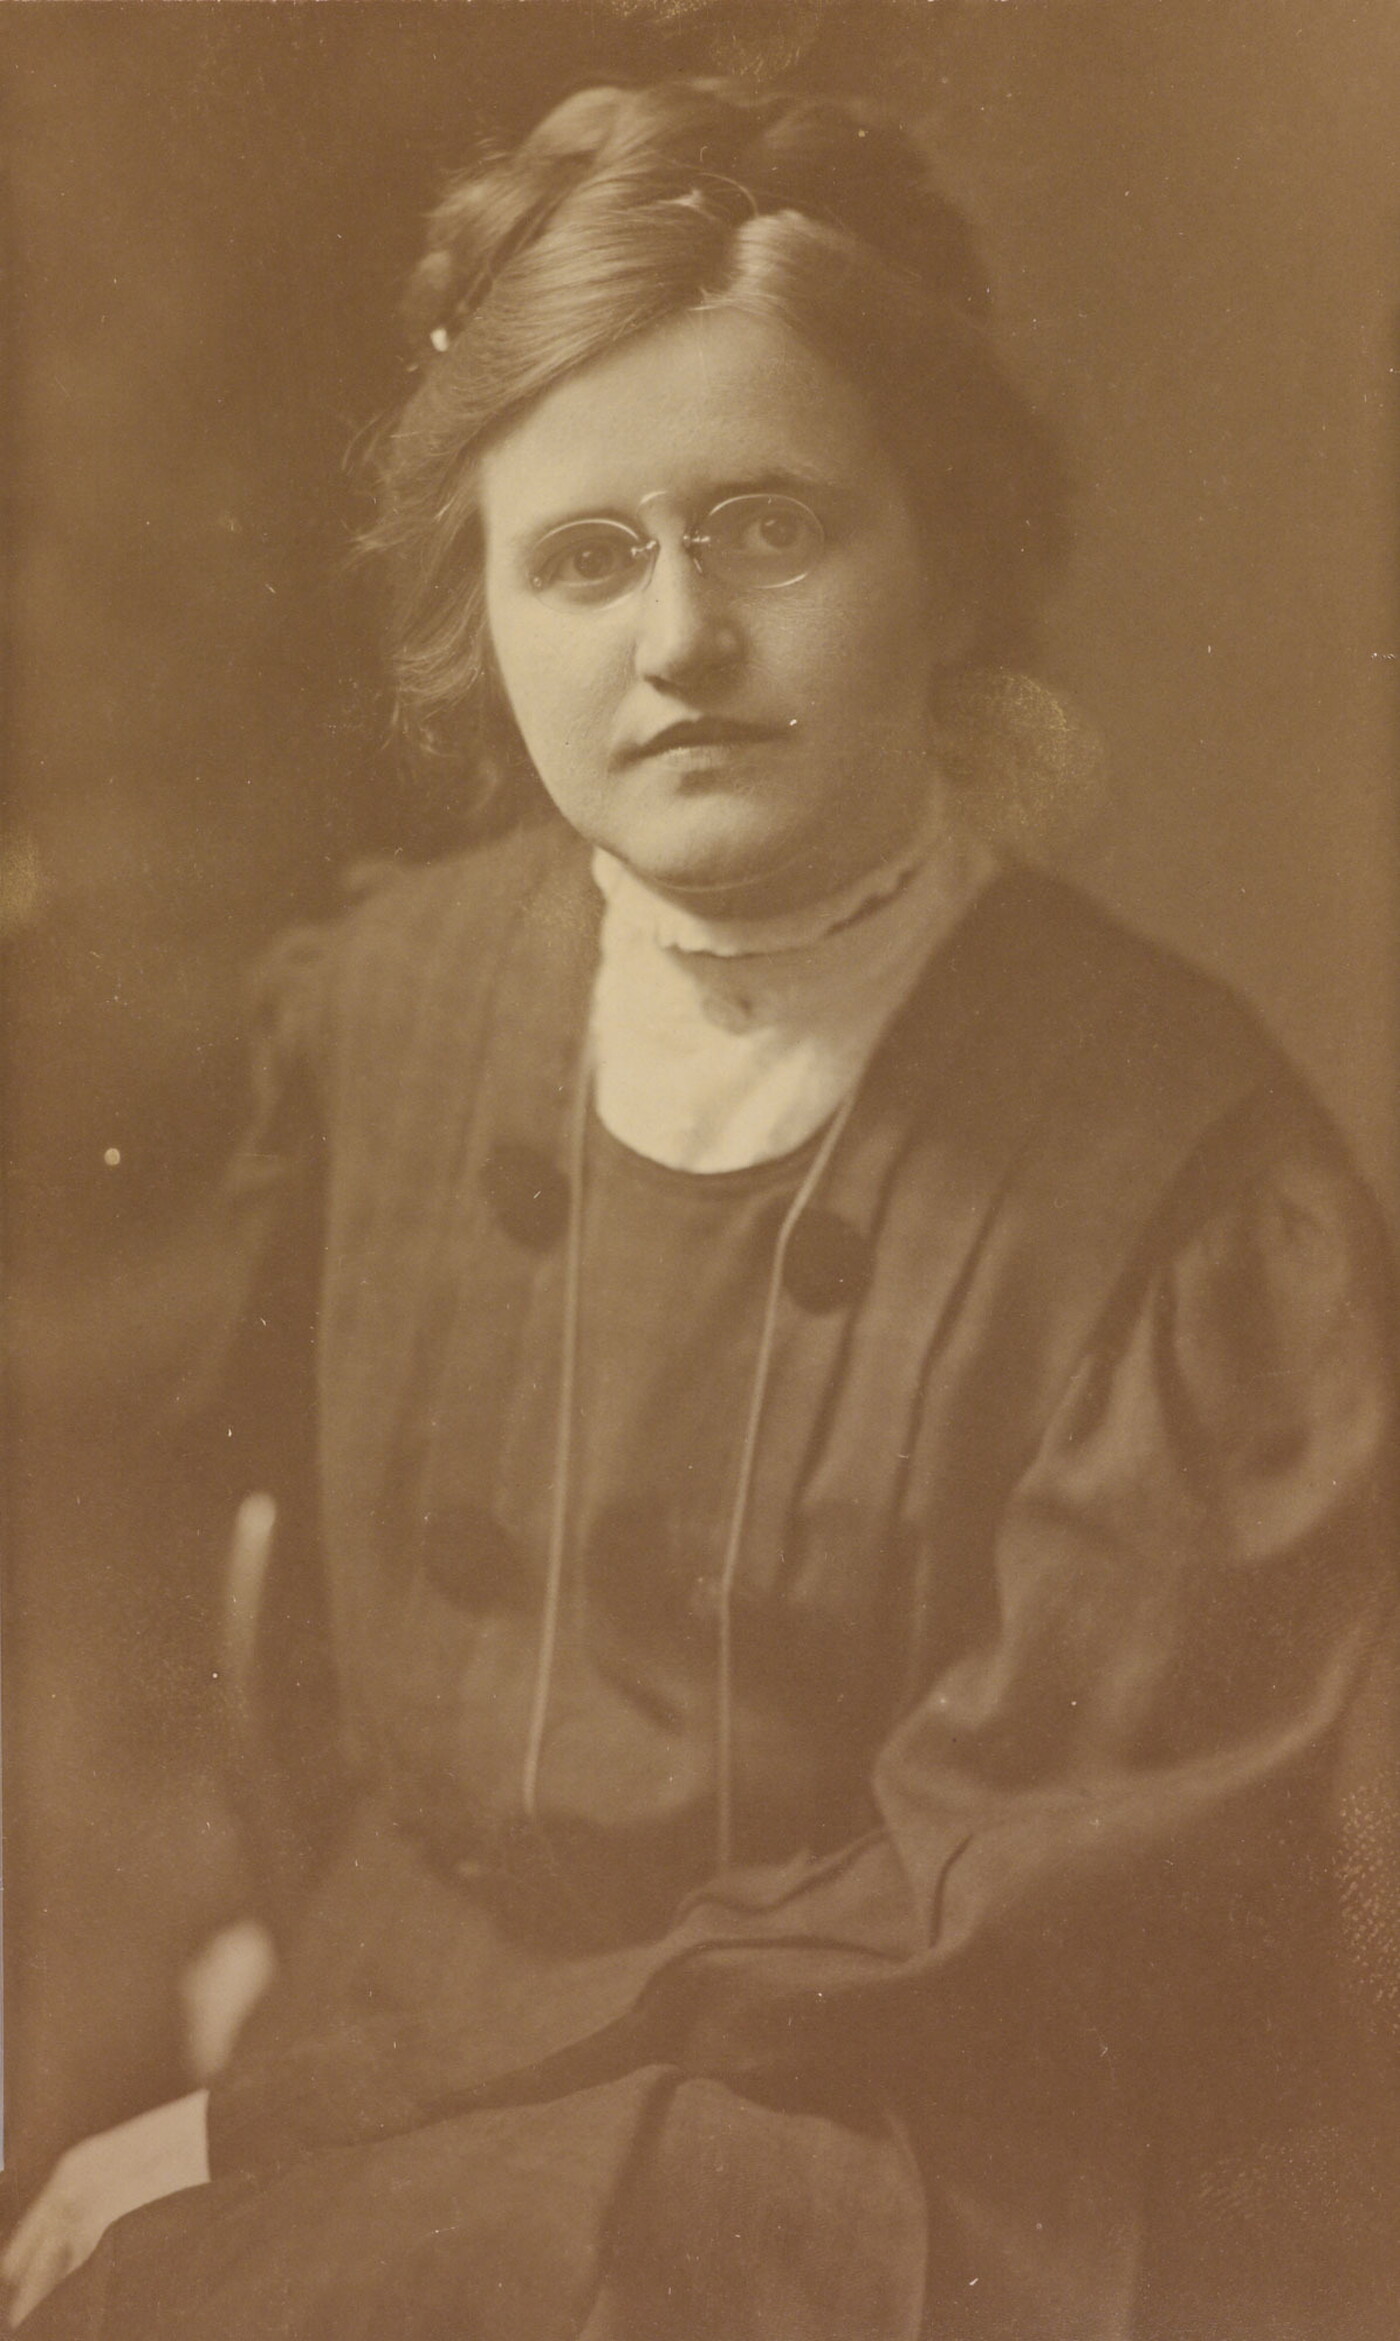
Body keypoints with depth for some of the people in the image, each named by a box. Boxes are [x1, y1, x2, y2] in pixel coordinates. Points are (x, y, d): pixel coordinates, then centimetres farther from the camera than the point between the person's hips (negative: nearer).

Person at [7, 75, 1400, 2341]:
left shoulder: (1186, 1170, -16)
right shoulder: (378, 1002, -1)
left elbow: (980, 1930, -14)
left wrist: (273, 2134, -13)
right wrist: (229, 1963, -1)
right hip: (409, 2083, 4)